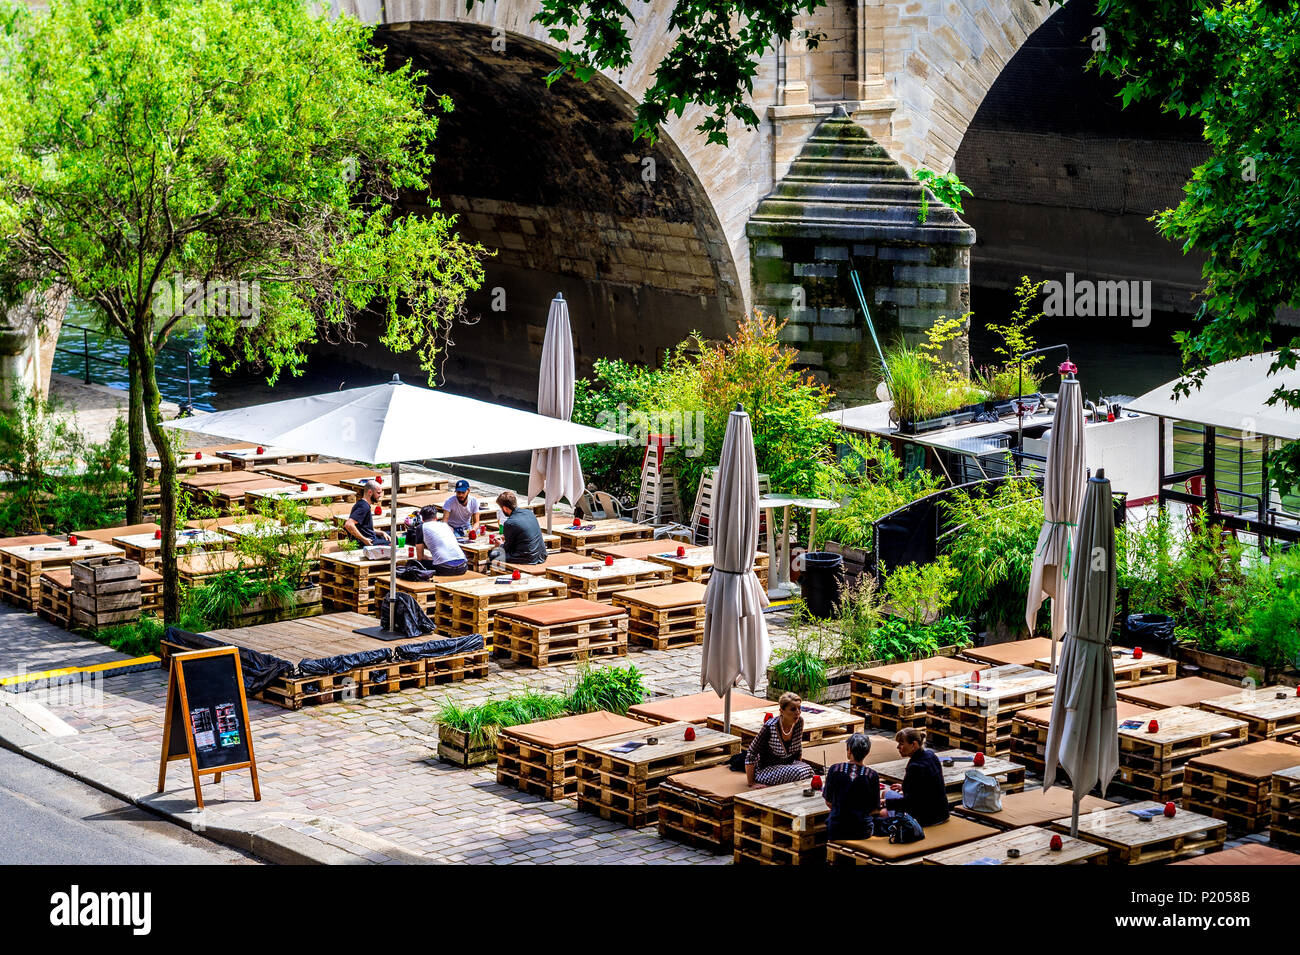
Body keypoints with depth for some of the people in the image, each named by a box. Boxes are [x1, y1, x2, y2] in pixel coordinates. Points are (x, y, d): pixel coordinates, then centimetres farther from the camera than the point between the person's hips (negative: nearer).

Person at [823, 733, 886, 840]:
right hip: (862, 831, -1)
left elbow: (828, 802, 2)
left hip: (836, 831, 1)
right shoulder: (872, 775, -10)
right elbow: (875, 809, -1)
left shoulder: (835, 770, -8)